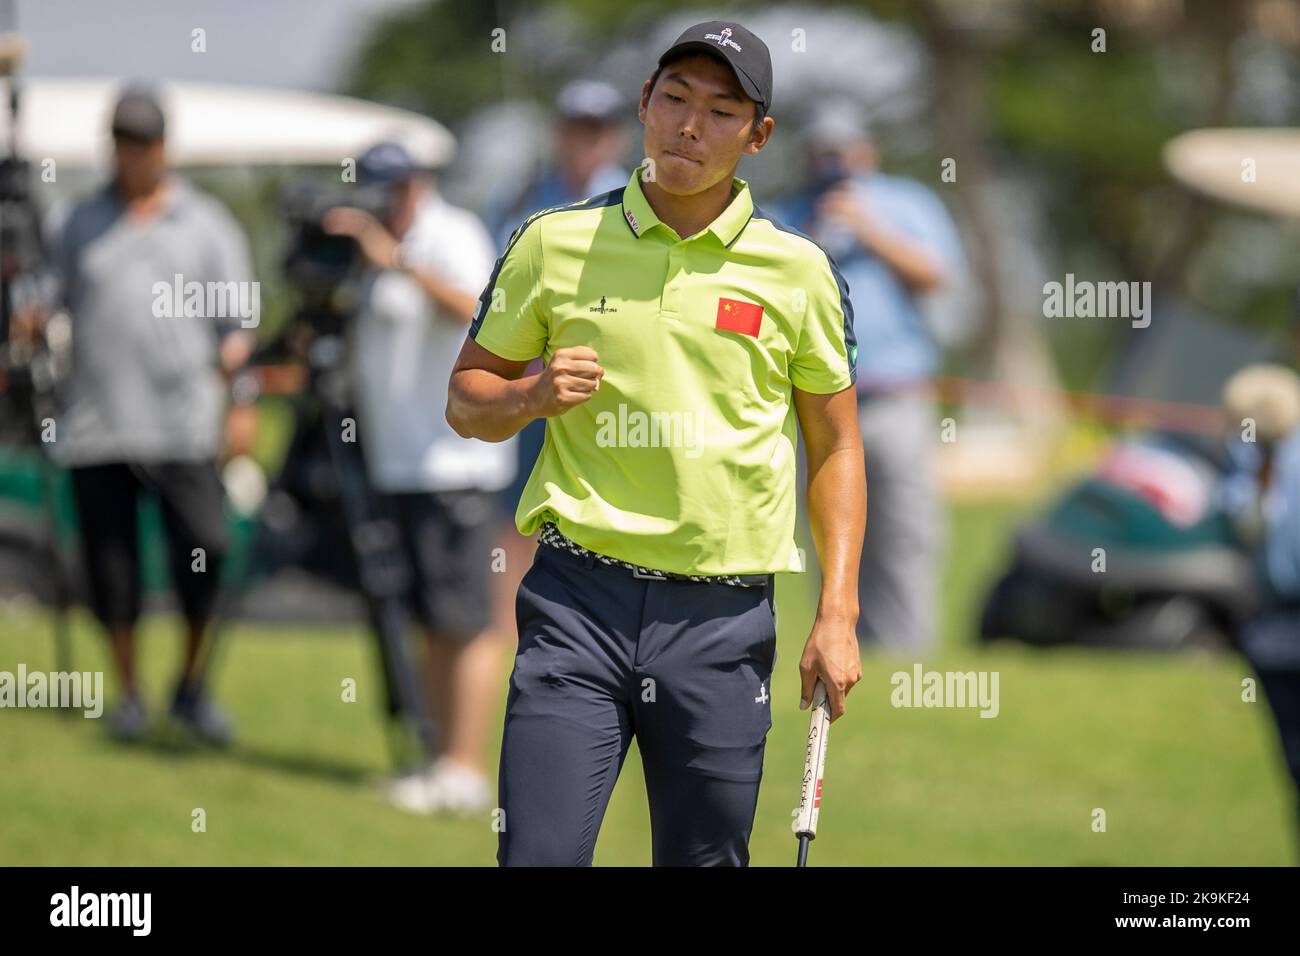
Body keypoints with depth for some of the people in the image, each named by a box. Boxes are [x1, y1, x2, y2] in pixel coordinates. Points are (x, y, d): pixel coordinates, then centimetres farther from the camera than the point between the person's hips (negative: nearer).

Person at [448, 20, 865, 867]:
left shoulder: (799, 271, 5)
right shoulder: (556, 243, 5)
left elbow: (836, 444, 11)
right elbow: (467, 396, 14)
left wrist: (838, 614, 3)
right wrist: (531, 396, -9)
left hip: (724, 618, 1)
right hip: (579, 601, 0)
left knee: (706, 859, 3)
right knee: (539, 855, -10)